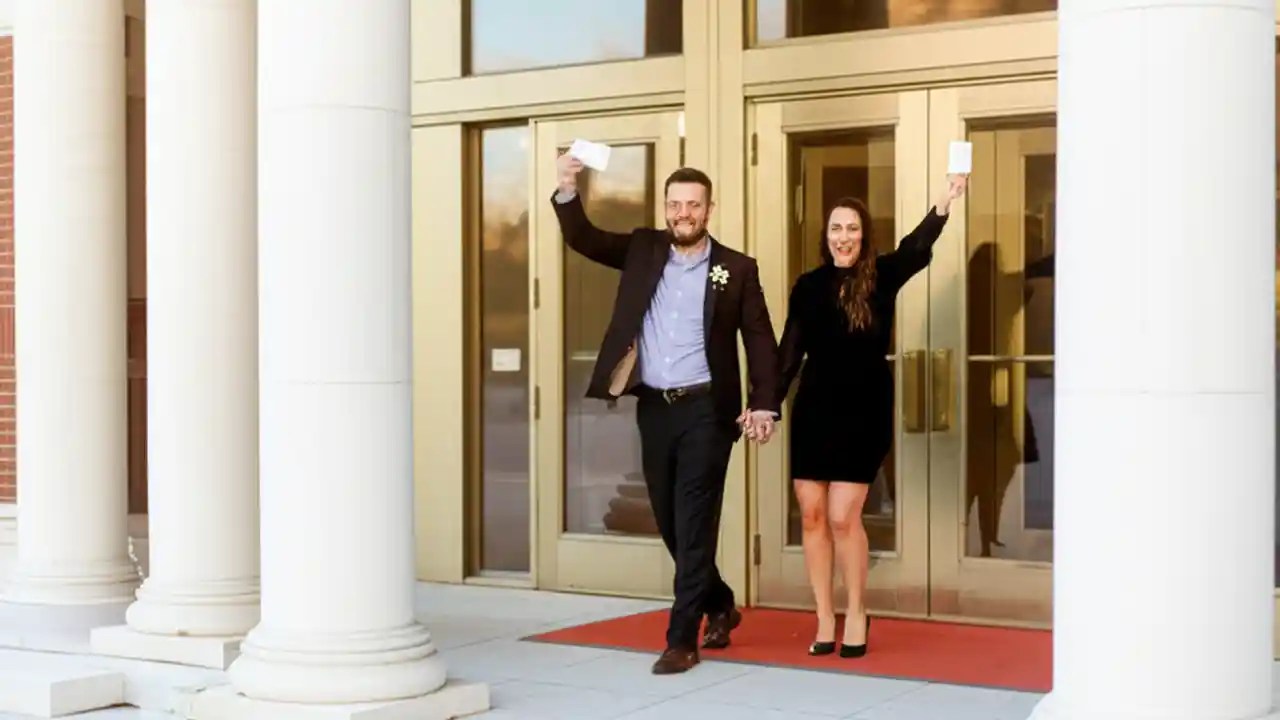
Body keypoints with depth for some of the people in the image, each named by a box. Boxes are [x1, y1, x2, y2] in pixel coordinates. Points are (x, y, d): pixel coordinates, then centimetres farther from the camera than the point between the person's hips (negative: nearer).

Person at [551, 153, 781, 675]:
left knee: (693, 524, -4)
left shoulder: (737, 269, -2)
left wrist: (764, 405, -12)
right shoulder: (643, 249, 7)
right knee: (670, 524, 13)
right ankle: (720, 605, 34)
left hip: (705, 410, -4)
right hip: (653, 408, 4)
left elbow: (760, 341, -2)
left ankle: (682, 639, 1)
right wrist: (567, 189, -16)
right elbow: (583, 239, 2)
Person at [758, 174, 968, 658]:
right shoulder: (809, 286, 3)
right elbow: (789, 353, 2)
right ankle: (824, 618, 15)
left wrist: (944, 203, -38)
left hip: (864, 414, -3)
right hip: (814, 411, 3)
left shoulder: (882, 277, -3)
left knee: (843, 516, -5)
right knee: (811, 514, 3)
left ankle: (856, 615, 14)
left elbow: (917, 248, -22)